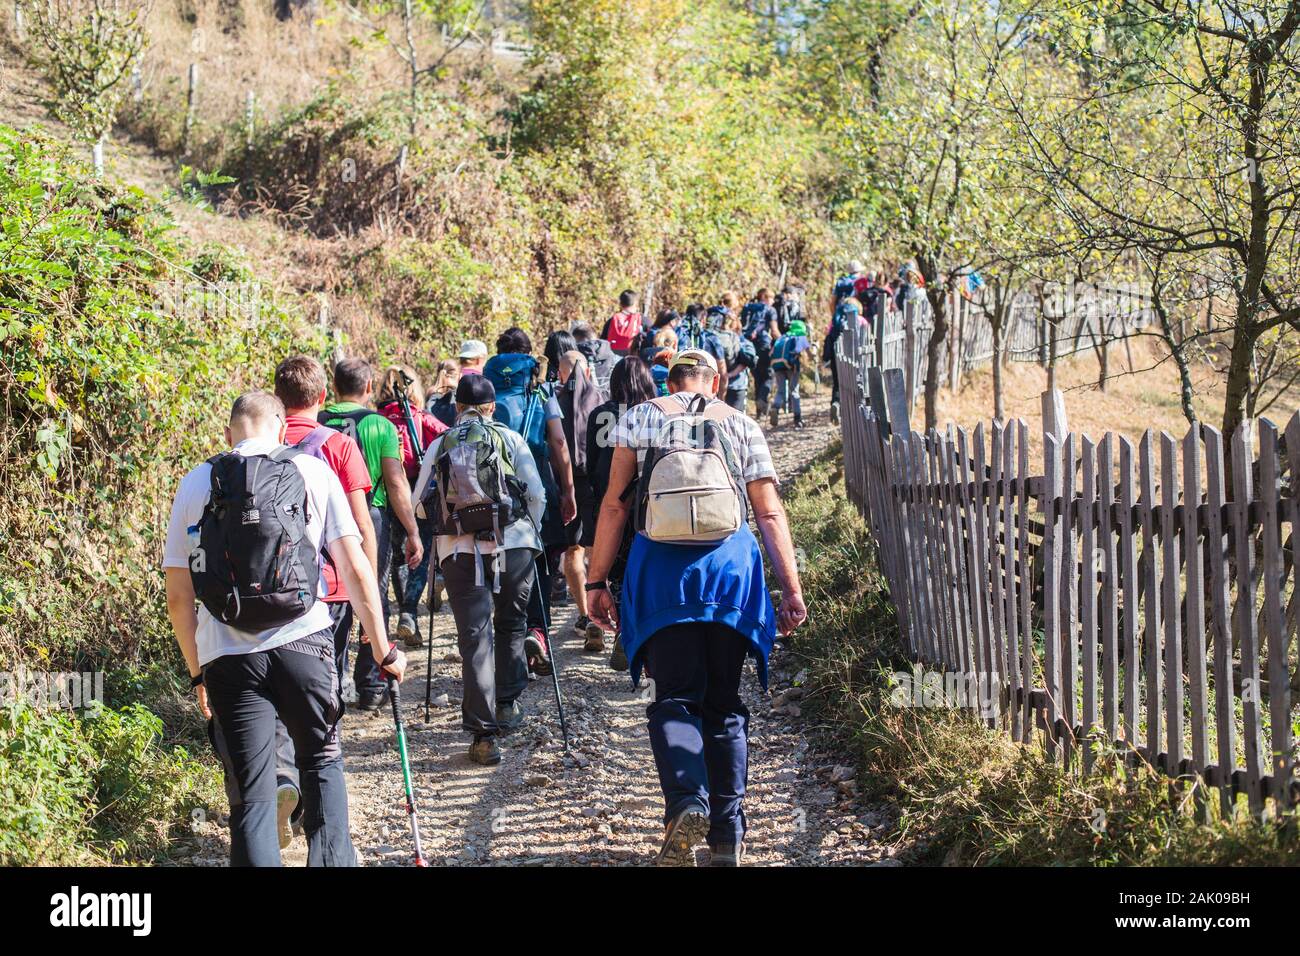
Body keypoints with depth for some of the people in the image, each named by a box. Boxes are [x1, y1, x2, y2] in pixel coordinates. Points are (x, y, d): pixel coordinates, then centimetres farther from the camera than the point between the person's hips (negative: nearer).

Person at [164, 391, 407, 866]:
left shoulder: (195, 484, 7)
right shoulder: (313, 473, 4)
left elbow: (178, 597, 7)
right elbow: (355, 569, 0)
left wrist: (198, 671, 18)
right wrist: (383, 649, 8)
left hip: (227, 654, 1)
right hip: (303, 643, 0)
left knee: (251, 792, 6)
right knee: (322, 763, 21)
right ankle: (332, 860, 11)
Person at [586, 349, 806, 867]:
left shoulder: (639, 418, 7)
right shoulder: (742, 425, 10)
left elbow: (614, 505, 3)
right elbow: (770, 513, 4)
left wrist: (597, 580, 7)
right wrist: (791, 587, 3)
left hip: (661, 568, -1)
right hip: (730, 567, 1)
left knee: (675, 697, 2)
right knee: (723, 702, 11)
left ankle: (686, 800, -25)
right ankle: (727, 835, 11)